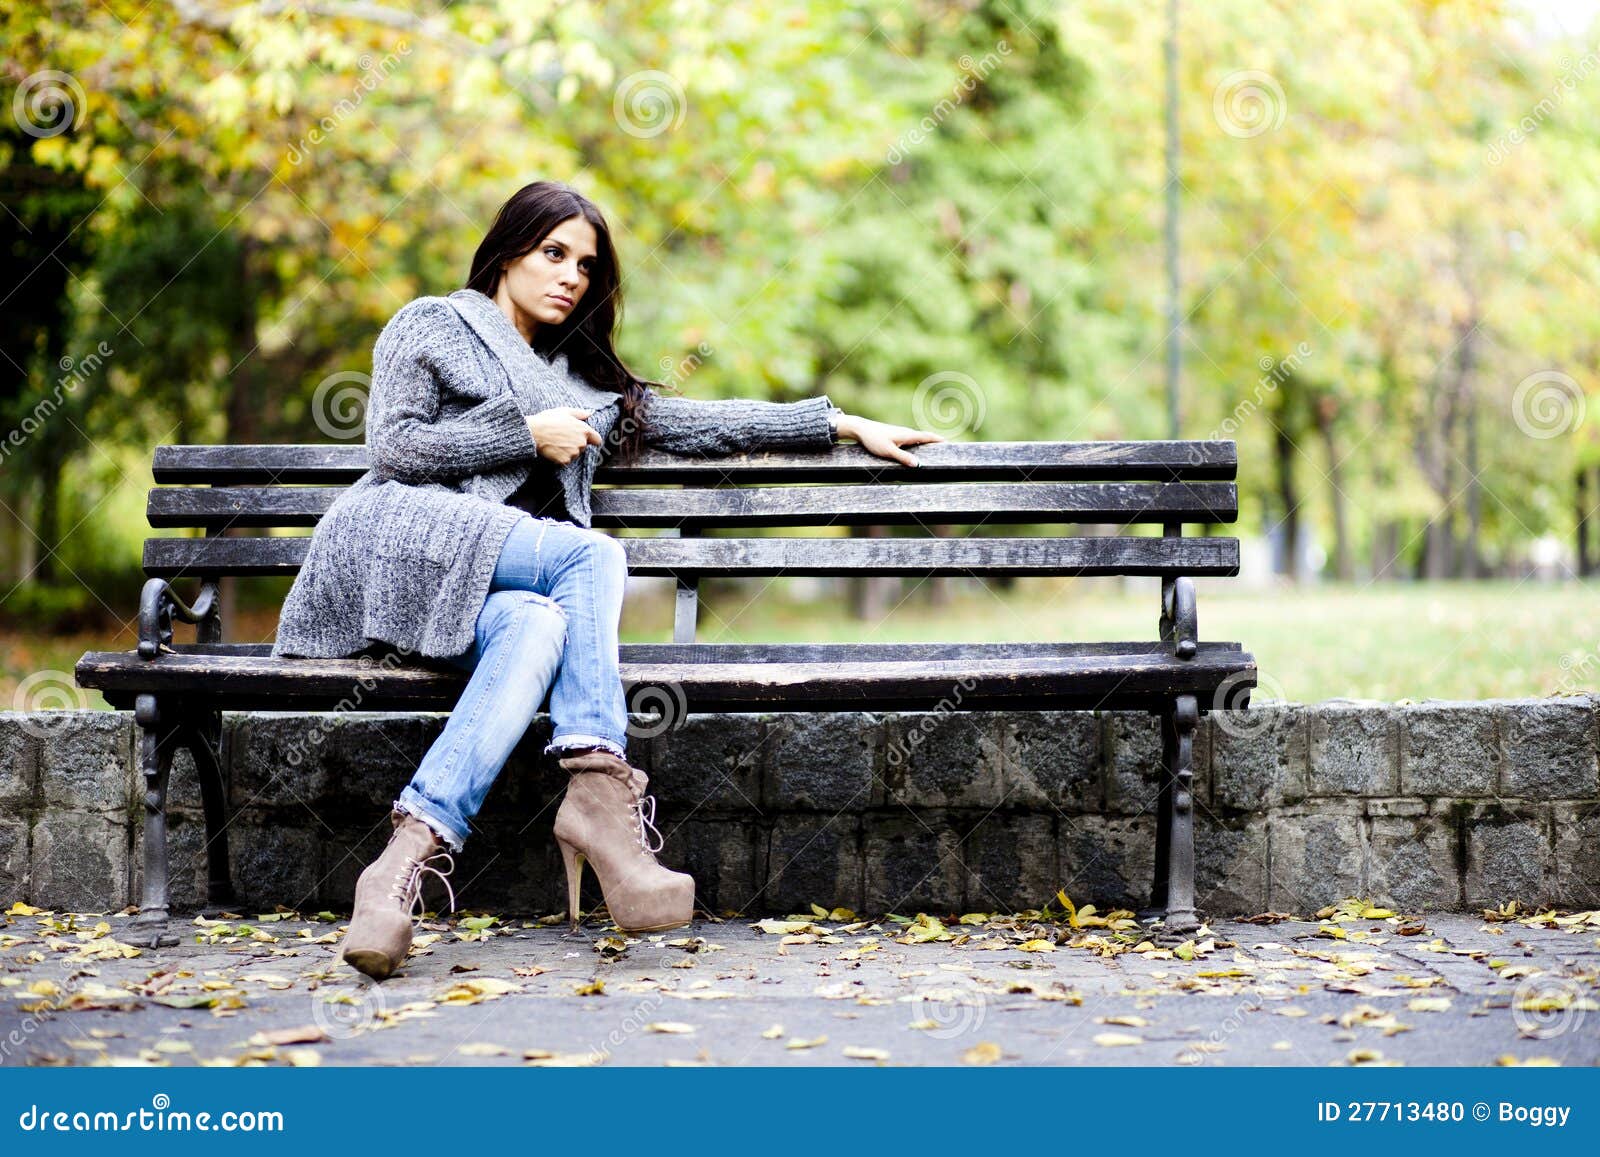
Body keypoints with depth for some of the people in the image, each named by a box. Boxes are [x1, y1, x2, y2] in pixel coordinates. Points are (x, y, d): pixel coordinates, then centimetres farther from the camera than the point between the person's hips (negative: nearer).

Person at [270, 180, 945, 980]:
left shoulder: (583, 380, 33)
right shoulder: (432, 325, 18)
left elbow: (699, 423, 29)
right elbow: (394, 448, 3)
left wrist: (840, 423, 26)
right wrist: (528, 434, 0)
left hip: (492, 593, 4)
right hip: (398, 544, -4)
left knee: (538, 629, -35)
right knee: (595, 554, -28)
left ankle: (413, 854, -51)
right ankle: (599, 793, -41)